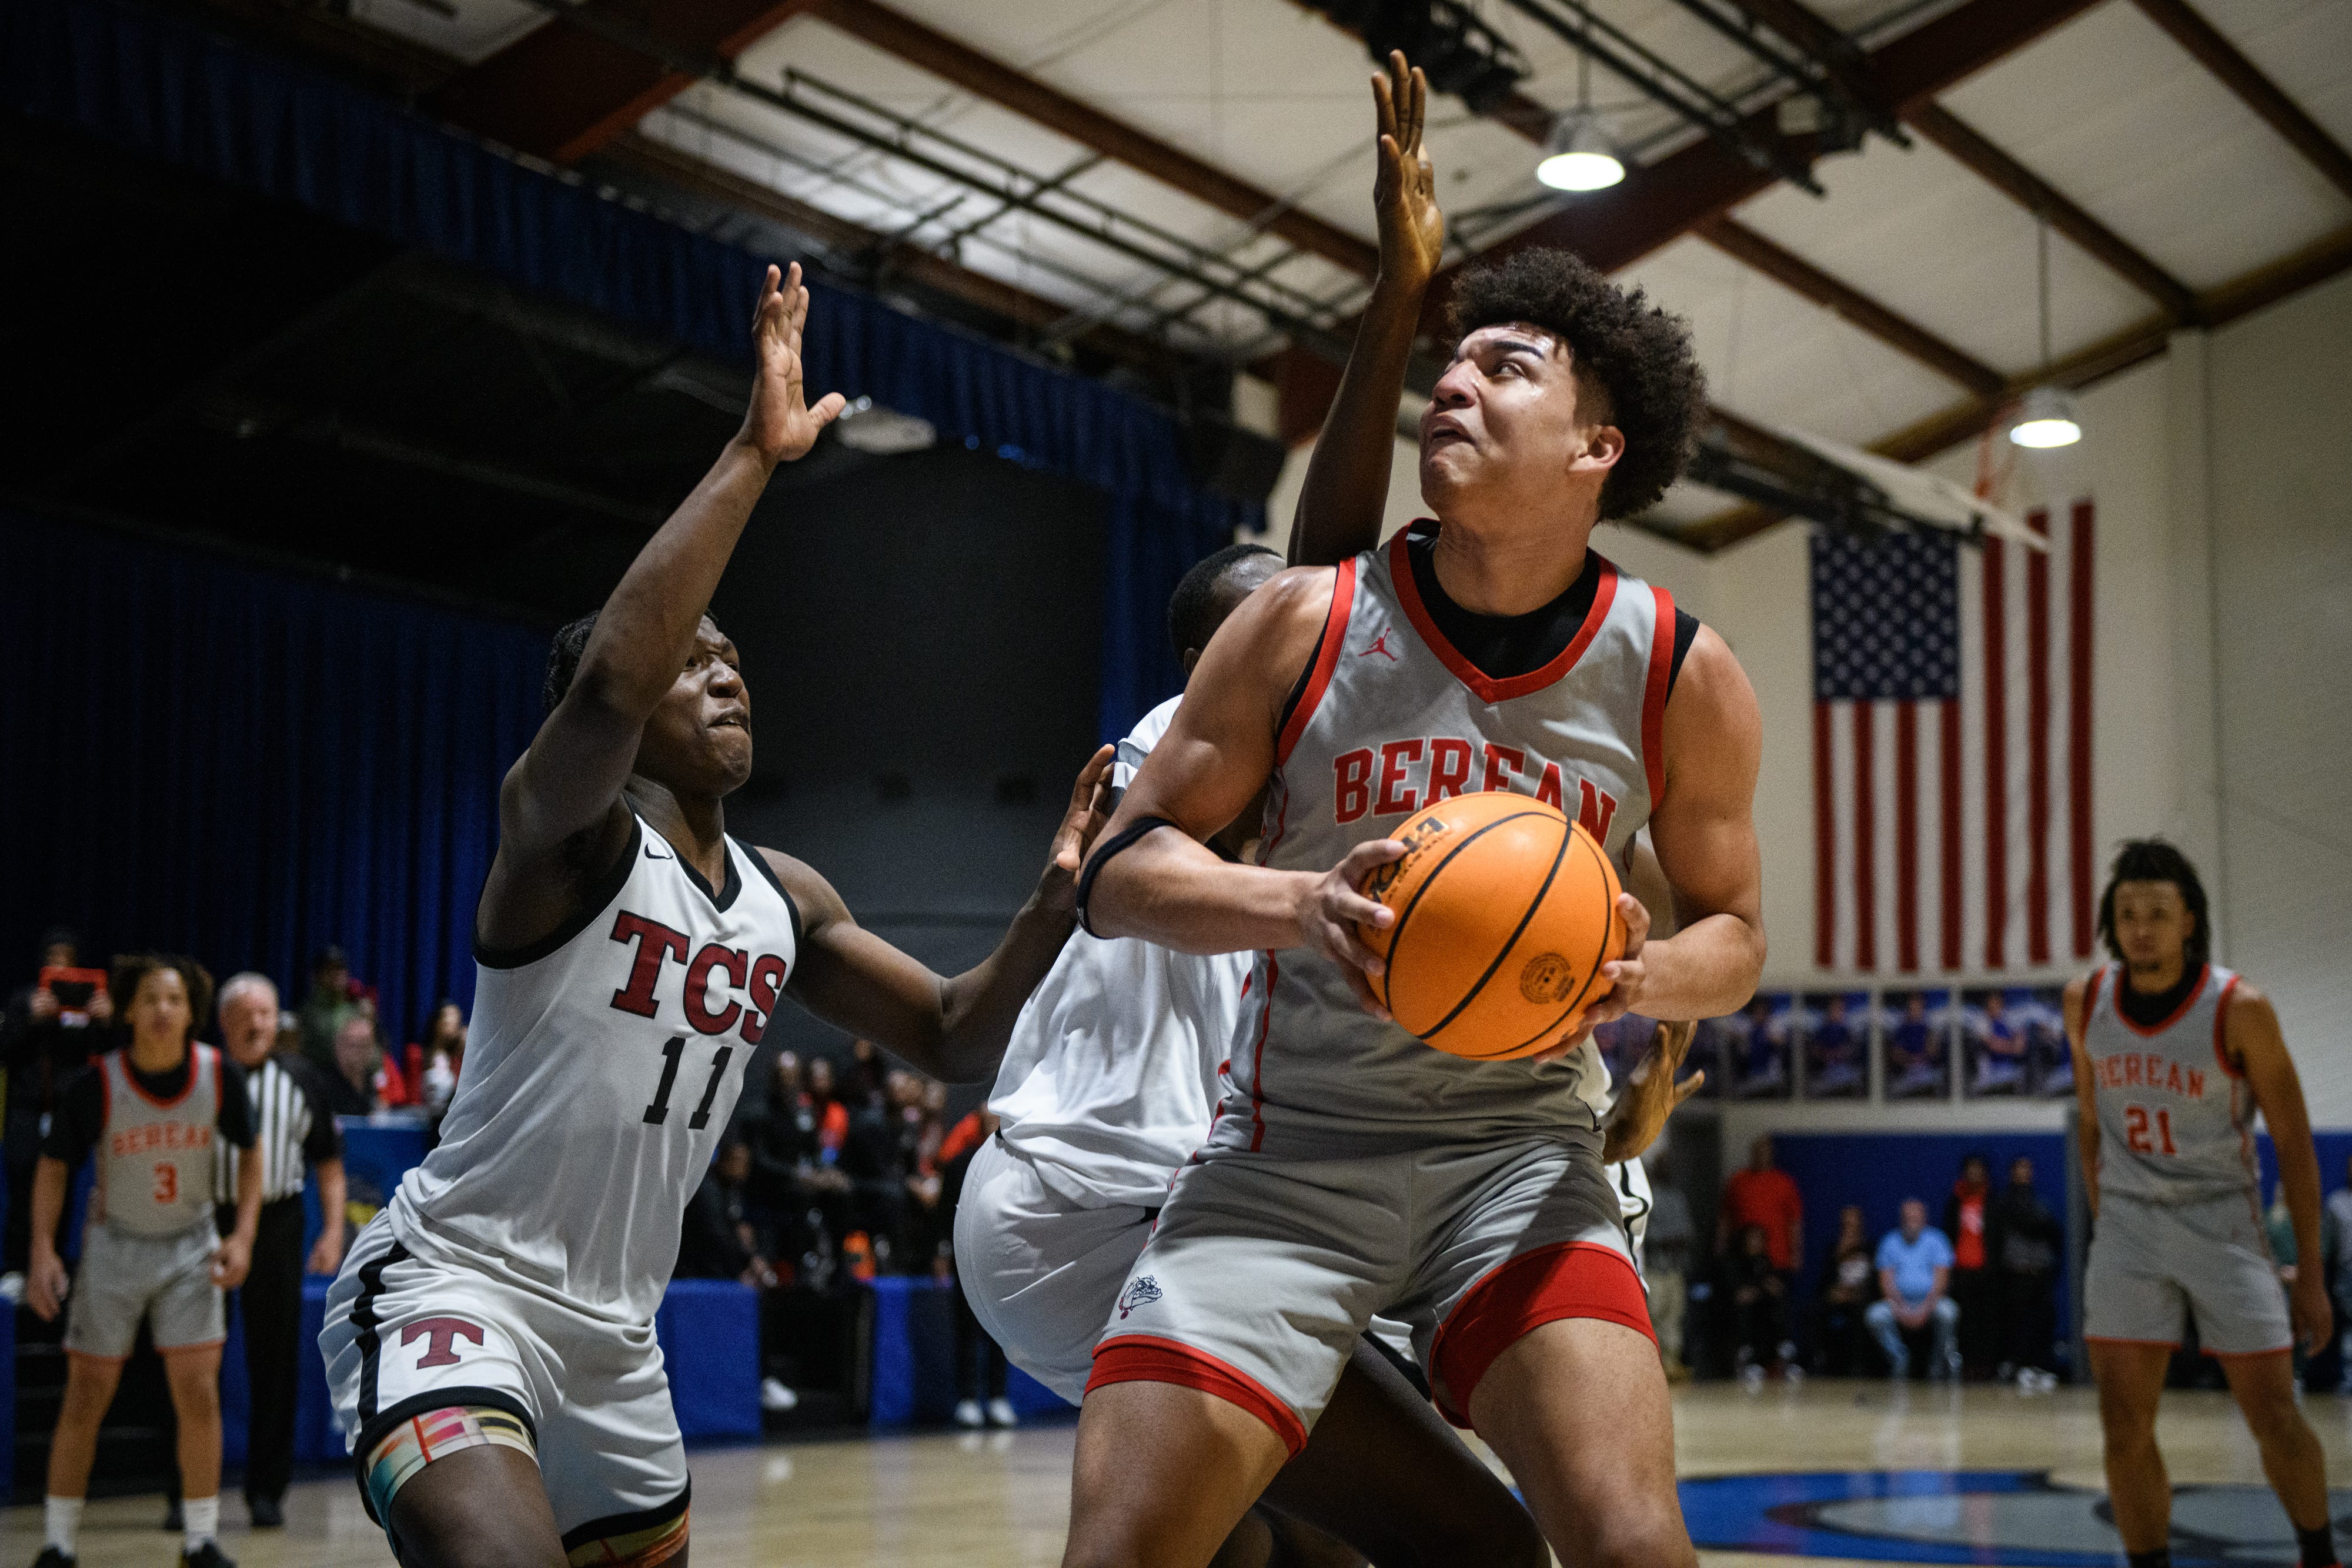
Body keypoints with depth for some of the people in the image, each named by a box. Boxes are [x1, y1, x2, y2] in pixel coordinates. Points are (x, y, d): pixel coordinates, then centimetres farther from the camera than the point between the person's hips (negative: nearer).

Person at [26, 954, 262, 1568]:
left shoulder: (220, 1076, -13)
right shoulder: (98, 1083, -18)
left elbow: (250, 1154, 2)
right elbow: (54, 1166, -6)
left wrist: (243, 1236, -8)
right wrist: (43, 1252, -16)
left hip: (191, 1245, 1)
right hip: (115, 1244, -1)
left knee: (199, 1397, -4)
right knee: (85, 1401, 3)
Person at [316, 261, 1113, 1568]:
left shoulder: (784, 900, 8)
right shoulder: (565, 828, -15)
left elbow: (954, 1039, 11)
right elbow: (607, 682, -37)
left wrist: (1057, 898, -6)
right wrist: (755, 454, -36)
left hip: (616, 1334, 9)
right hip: (454, 1283, -9)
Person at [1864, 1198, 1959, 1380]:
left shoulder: (1936, 1240, 1)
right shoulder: (1890, 1242, 7)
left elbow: (1941, 1280, -7)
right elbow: (1886, 1281, 0)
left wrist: (1925, 1309, -21)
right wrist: (1901, 1310, -17)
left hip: (1930, 1302, -2)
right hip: (1900, 1303, 2)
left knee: (1947, 1310, -34)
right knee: (1876, 1315, -27)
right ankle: (1899, 1358, -9)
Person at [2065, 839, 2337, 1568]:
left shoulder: (2239, 1010, -14)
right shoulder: (2086, 1002, -3)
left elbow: (2293, 1143, -8)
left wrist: (2312, 1274, -8)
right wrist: (2102, 1221, 11)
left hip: (2221, 1222, -3)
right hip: (2128, 1227, 3)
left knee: (2274, 1414, -1)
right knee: (2124, 1423, -3)